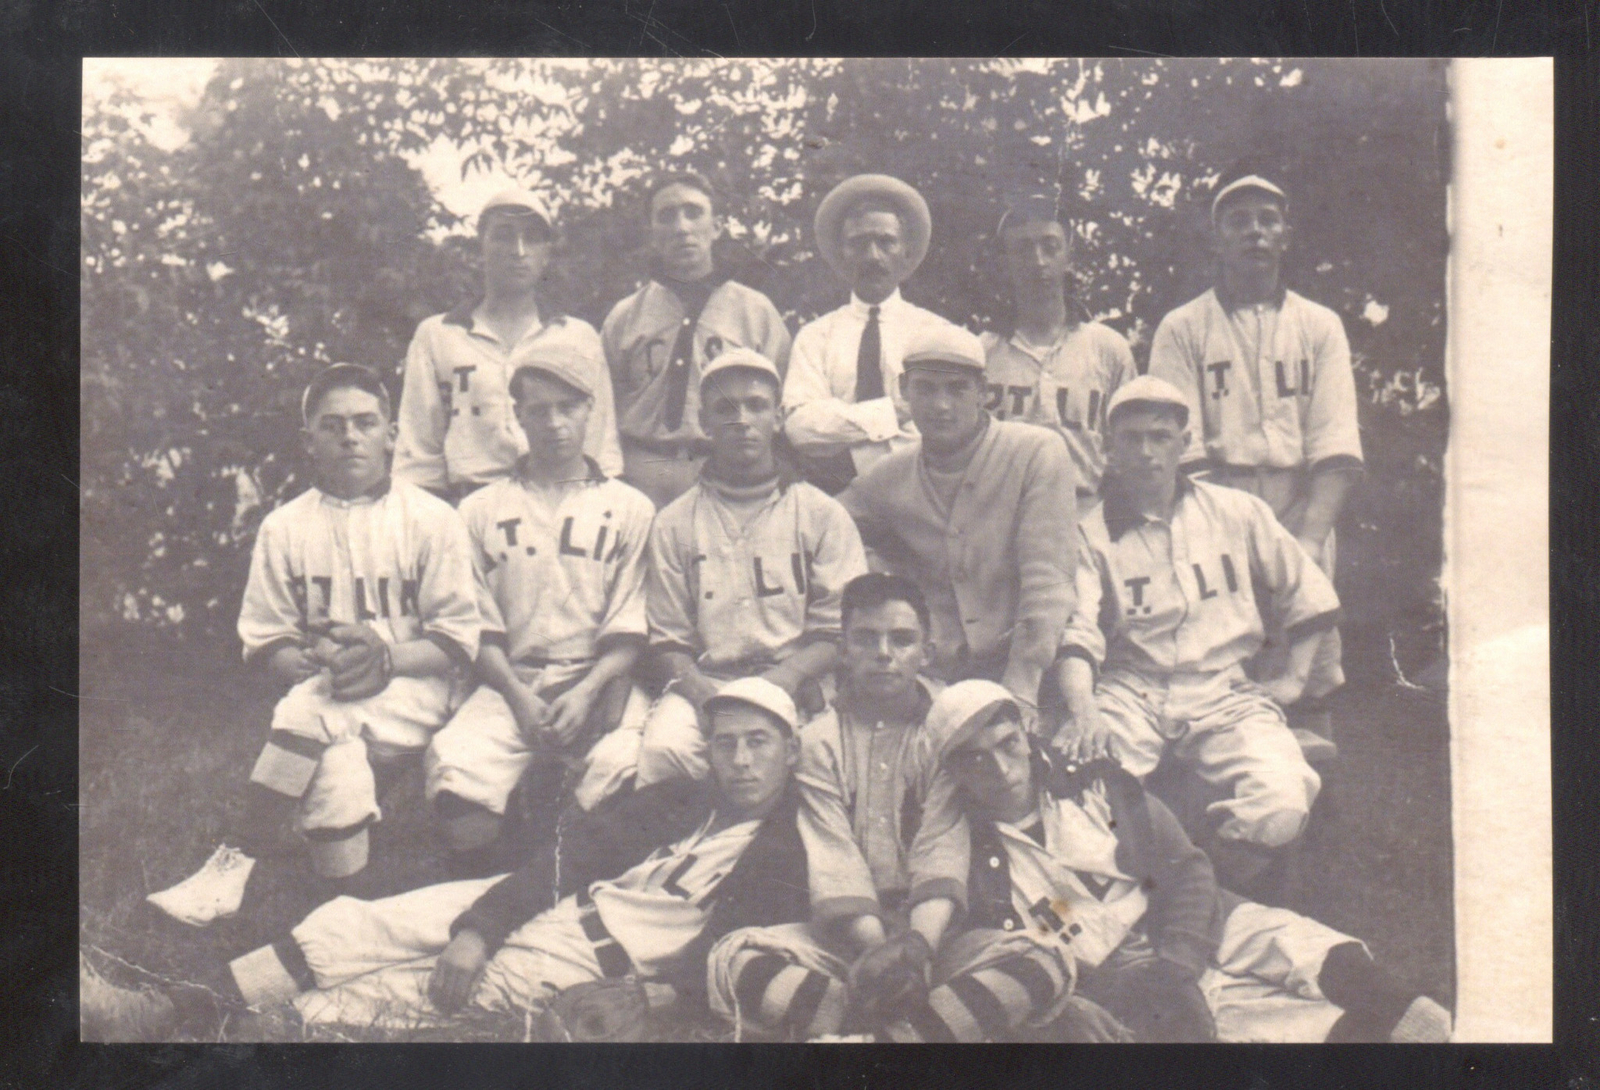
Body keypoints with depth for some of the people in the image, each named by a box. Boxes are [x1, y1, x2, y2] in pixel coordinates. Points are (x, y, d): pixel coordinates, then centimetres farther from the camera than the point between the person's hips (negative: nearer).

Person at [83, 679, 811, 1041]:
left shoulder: (789, 857, 0)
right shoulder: (680, 804, 15)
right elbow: (569, 857, 5)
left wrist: (665, 994, -30)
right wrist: (476, 928, -8)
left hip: (608, 957, -6)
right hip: (540, 904, 6)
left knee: (408, 991, -21)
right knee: (363, 924, -10)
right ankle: (182, 1008, -6)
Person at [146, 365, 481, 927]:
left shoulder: (432, 519, 3)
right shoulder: (284, 527, 10)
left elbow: (459, 639, -1)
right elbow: (266, 643, 7)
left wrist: (385, 657, -20)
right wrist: (316, 661, -16)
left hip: (412, 687, -2)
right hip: (323, 692, 2)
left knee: (311, 712, -32)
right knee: (337, 763, -32)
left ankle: (237, 861, -27)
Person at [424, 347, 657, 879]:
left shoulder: (630, 509, 14)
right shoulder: (481, 510, 17)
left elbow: (628, 632, 6)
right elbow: (481, 630, 9)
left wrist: (586, 692, -11)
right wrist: (520, 698, -8)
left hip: (599, 681, -1)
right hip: (510, 682, 1)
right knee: (454, 767, -28)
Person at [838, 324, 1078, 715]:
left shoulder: (1037, 453, 0)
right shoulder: (887, 480, 10)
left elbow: (1047, 581, -7)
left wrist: (1019, 692, -16)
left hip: (1023, 672, -3)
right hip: (933, 679, 3)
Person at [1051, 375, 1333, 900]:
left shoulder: (1237, 513, 11)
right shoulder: (1091, 533, 5)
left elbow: (1308, 594, 21)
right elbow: (1076, 635, -8)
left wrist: (1294, 676, 12)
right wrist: (1082, 712, -26)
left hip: (1224, 692, 1)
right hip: (1129, 693, -1)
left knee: (1281, 802, -29)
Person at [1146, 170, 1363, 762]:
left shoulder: (1320, 326, 17)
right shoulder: (1181, 329, 12)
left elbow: (1337, 451, 4)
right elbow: (1180, 451, 0)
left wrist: (1309, 539, -13)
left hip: (1302, 512, 2)